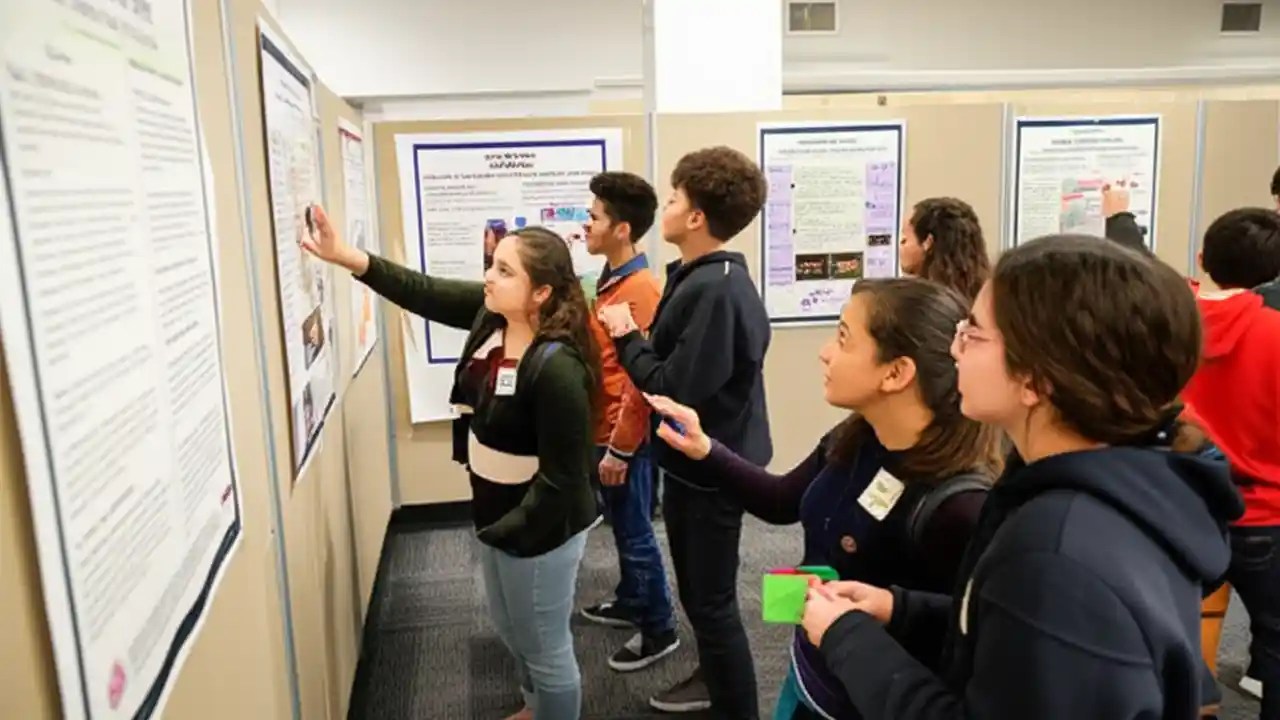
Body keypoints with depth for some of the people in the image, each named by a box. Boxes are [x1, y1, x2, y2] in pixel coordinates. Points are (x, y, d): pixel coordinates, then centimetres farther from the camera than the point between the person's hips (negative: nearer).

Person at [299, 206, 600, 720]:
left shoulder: (557, 368, -31)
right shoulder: (491, 313, -6)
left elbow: (562, 477, -26)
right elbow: (423, 292, 1)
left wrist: (505, 531, -18)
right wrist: (347, 257, -9)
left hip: (539, 526, -10)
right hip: (495, 510, 10)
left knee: (546, 649, 13)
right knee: (509, 626, 30)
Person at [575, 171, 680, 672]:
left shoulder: (641, 290, -21)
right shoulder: (610, 280, 8)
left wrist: (620, 449, -19)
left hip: (625, 440, -9)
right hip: (602, 431, 9)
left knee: (635, 533, 4)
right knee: (621, 527, 22)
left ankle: (659, 631, 19)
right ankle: (630, 603, 39)